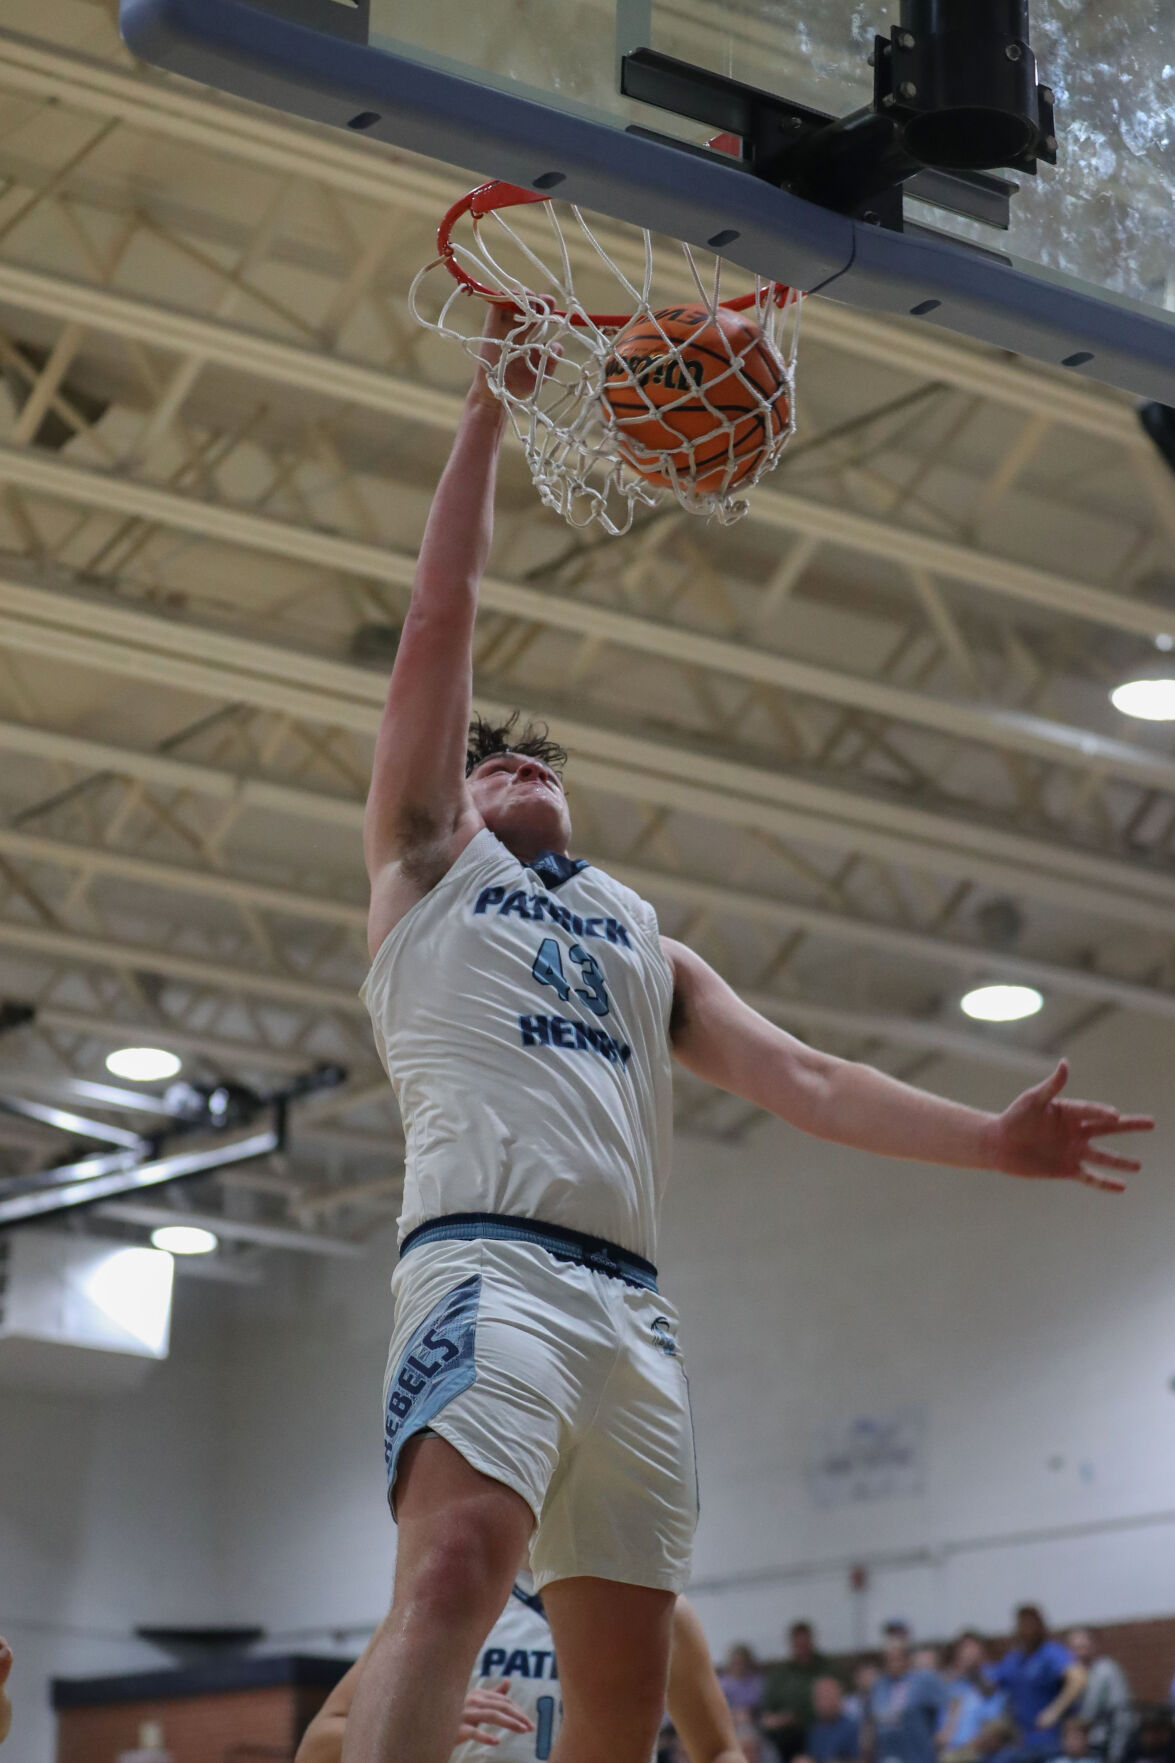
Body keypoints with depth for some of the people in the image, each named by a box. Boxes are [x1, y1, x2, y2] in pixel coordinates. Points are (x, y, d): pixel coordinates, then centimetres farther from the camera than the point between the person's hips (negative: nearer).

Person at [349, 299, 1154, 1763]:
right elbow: (441, 614, 10)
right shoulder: (425, 861, 18)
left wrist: (986, 1141, 6)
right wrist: (487, 407, 8)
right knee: (453, 1572, -30)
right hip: (490, 1267, -6)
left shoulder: (646, 944, 31)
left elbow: (797, 1075, 19)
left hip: (632, 1307, 6)